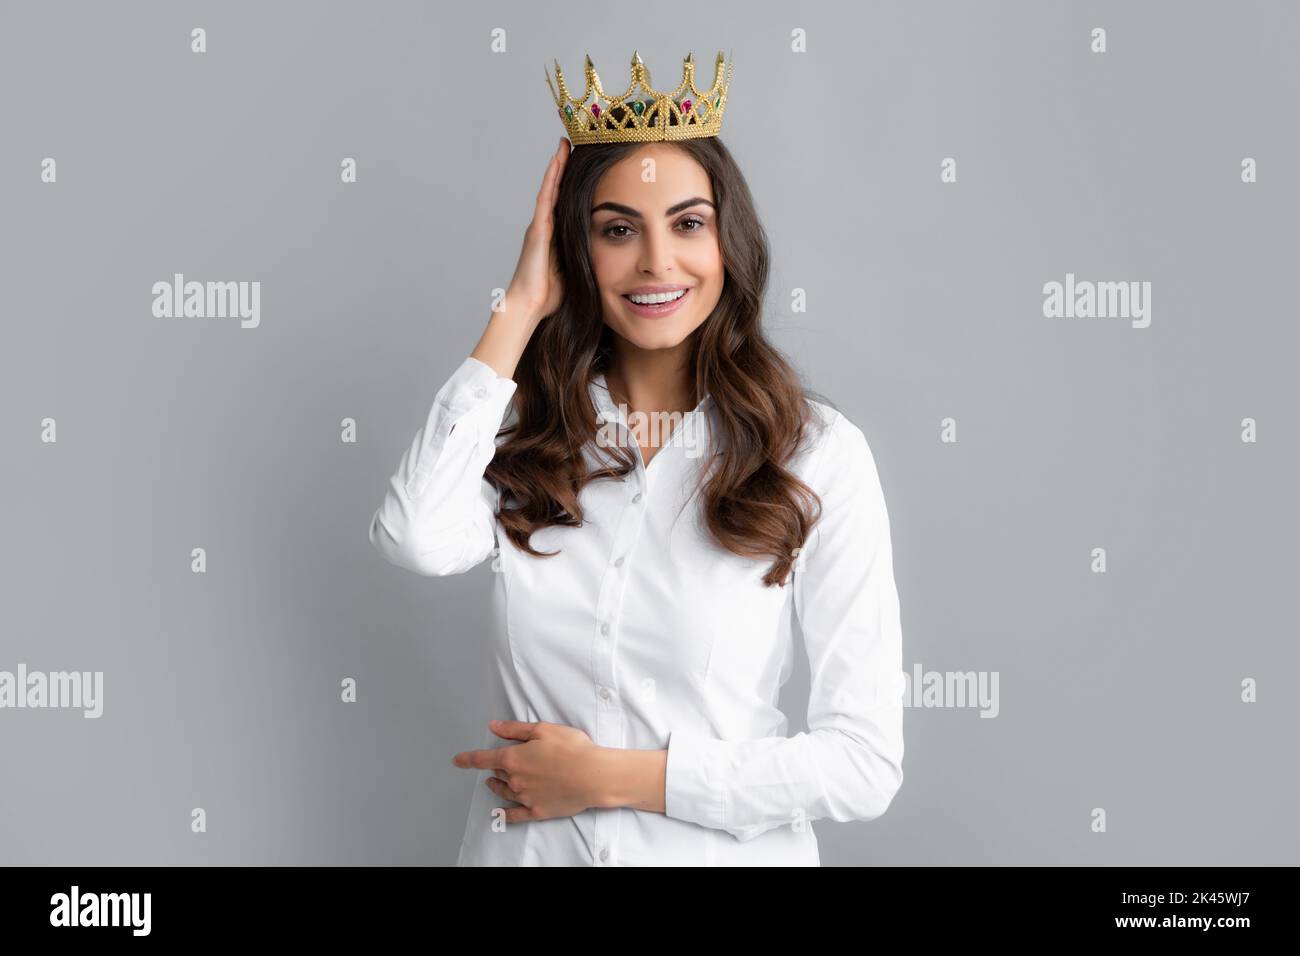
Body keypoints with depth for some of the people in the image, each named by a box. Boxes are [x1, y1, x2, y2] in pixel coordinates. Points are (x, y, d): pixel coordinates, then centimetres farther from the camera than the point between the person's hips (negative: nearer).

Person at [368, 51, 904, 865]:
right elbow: (417, 541, -25)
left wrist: (610, 776, -15)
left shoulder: (818, 454, -12)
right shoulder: (527, 433, -3)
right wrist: (520, 308, -17)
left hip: (722, 847, -2)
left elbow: (866, 764, -14)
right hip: (525, 841, 3)